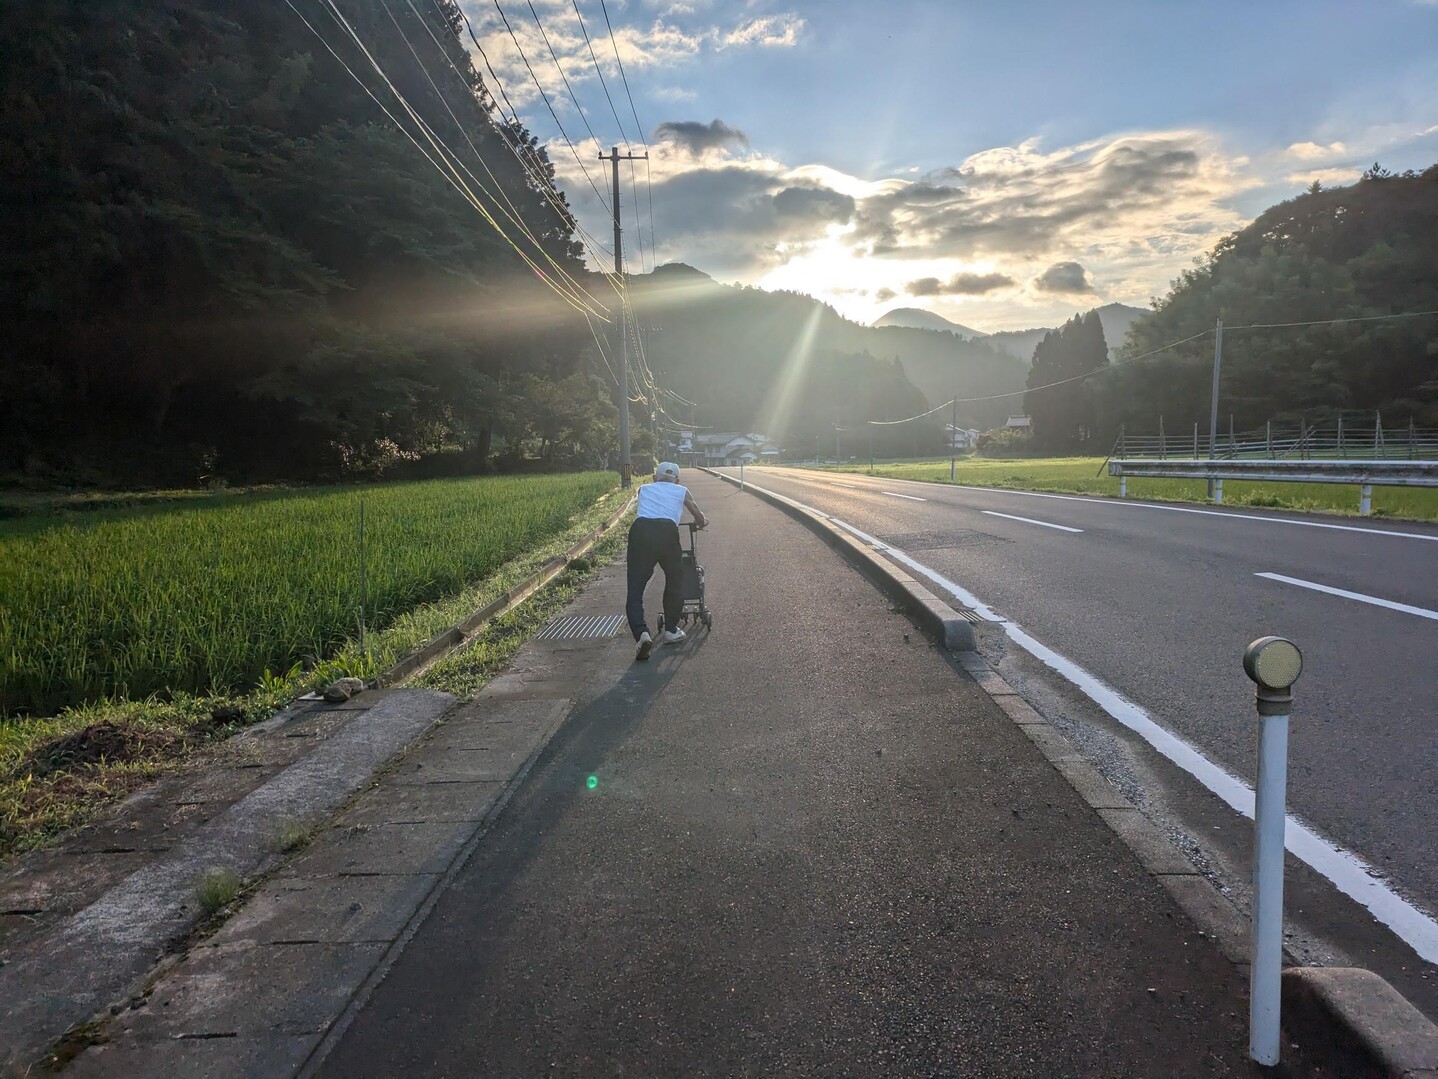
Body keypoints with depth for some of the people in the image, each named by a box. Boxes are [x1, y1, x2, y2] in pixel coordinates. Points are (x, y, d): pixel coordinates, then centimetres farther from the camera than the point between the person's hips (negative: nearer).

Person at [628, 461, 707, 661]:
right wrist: (702, 522, 58)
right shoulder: (682, 491, 26)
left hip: (640, 530, 1)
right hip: (666, 532, -1)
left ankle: (641, 633, -18)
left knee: (635, 589, 3)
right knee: (675, 581, 22)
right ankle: (671, 630, 26)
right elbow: (700, 519, 34)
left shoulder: (644, 489, 31)